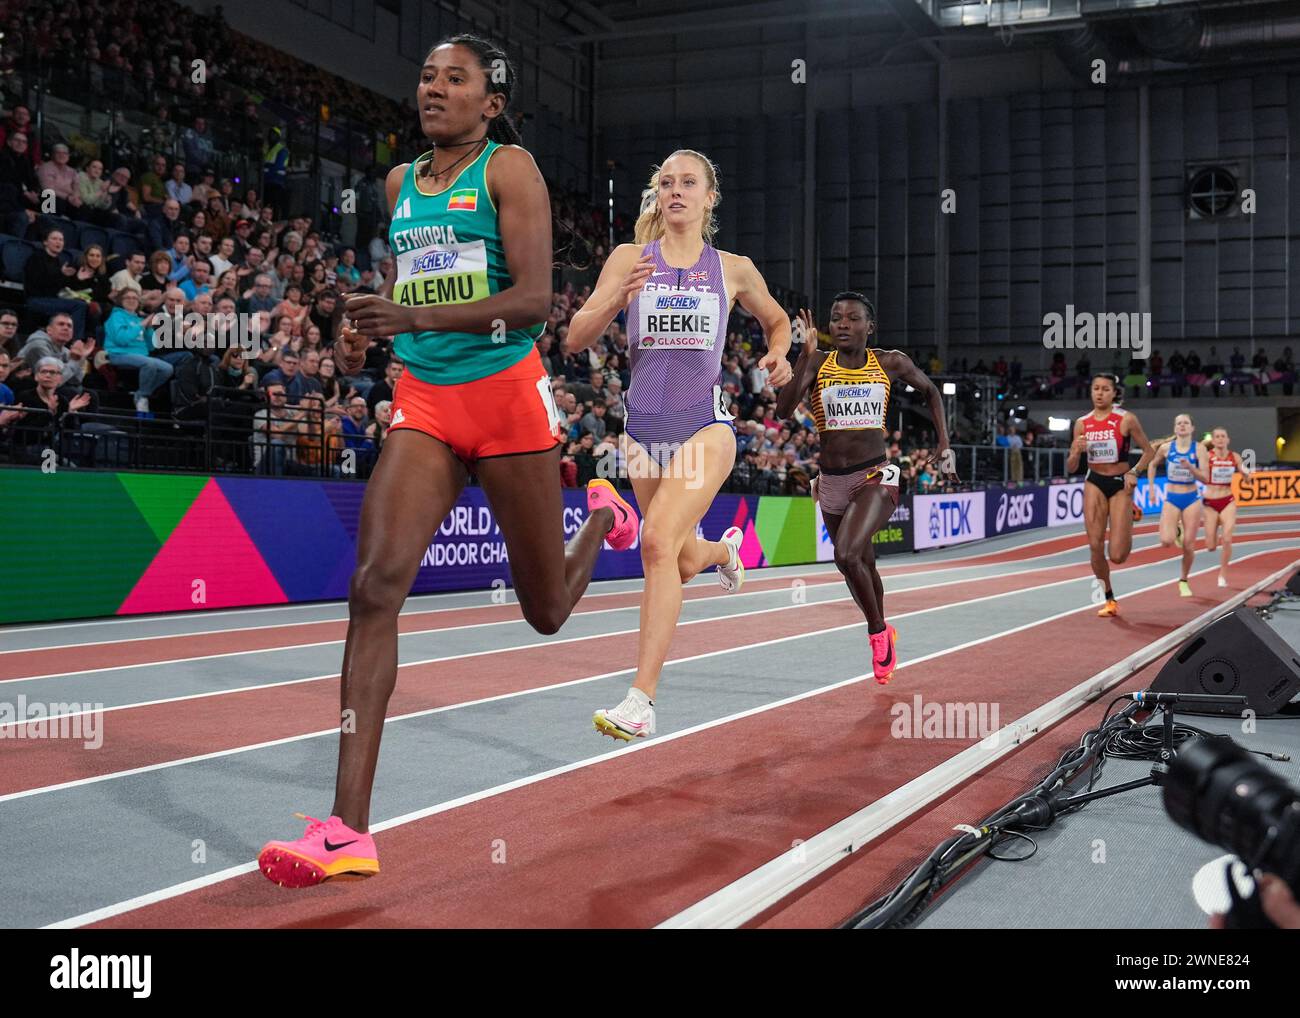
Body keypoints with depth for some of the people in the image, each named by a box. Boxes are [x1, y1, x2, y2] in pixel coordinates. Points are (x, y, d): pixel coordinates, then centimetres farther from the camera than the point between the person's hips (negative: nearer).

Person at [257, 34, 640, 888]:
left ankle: (604, 516, 48)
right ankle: (348, 829, -18)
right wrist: (365, 335, 5)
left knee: (547, 610, 10)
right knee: (375, 586, -17)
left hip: (506, 397, -4)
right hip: (422, 404, 4)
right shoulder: (401, 182, 13)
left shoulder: (510, 168, -4)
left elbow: (533, 297, -15)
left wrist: (417, 317, -27)